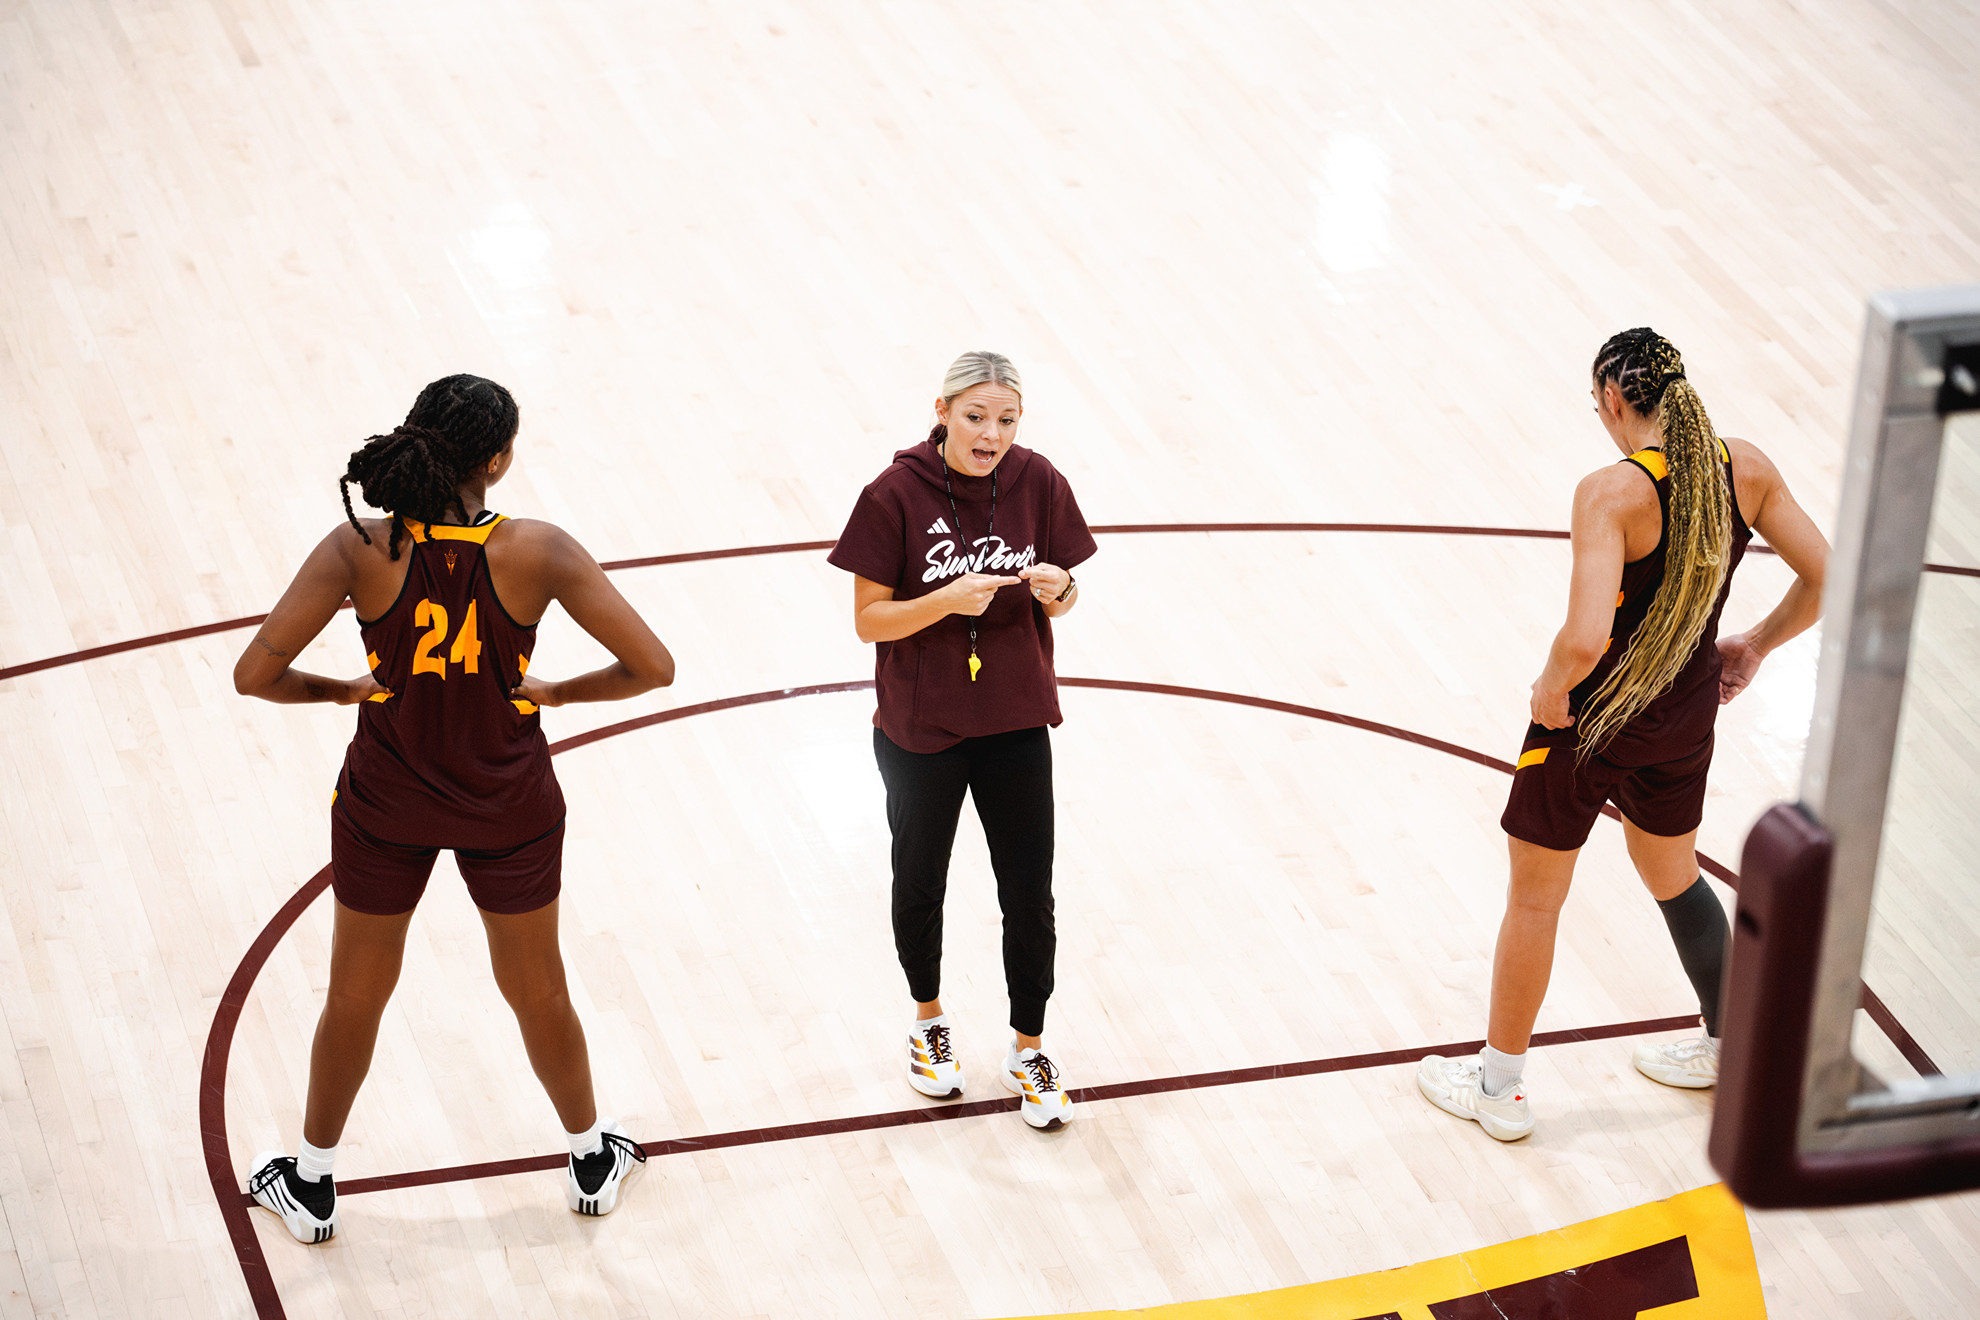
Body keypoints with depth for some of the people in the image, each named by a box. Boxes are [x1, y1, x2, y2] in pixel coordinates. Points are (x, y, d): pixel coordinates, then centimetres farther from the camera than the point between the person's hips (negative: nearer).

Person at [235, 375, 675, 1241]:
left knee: (355, 994, 21)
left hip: (385, 803, 0)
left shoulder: (360, 551, -22)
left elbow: (256, 674, -23)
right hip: (509, 805, 0)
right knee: (537, 990, 22)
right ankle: (592, 1161, 44)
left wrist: (341, 691, -5)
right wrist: (557, 693, -4)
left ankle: (312, 1185, 39)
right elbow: (651, 667, -20)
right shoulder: (537, 554, -22)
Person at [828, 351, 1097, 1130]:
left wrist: (1057, 590, -21)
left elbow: (1060, 601, 2)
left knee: (1030, 898, 6)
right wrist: (947, 600, -29)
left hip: (1015, 723, 2)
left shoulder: (1037, 483, -9)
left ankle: (1027, 1050, 25)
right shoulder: (897, 495, -17)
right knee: (920, 887, 17)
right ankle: (928, 1020, 42)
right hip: (920, 730, -2)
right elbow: (869, 620, -13)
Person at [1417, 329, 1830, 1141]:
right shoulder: (1746, 469, -8)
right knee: (1674, 879, 30)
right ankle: (1726, 1047, 44)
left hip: (1592, 719, -6)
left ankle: (1498, 1087, 28)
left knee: (1533, 899, 14)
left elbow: (1585, 640, -35)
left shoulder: (1612, 493, -26)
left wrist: (1553, 685, -14)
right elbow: (1823, 579, -1)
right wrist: (1754, 646, 12)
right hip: (1687, 718, 6)